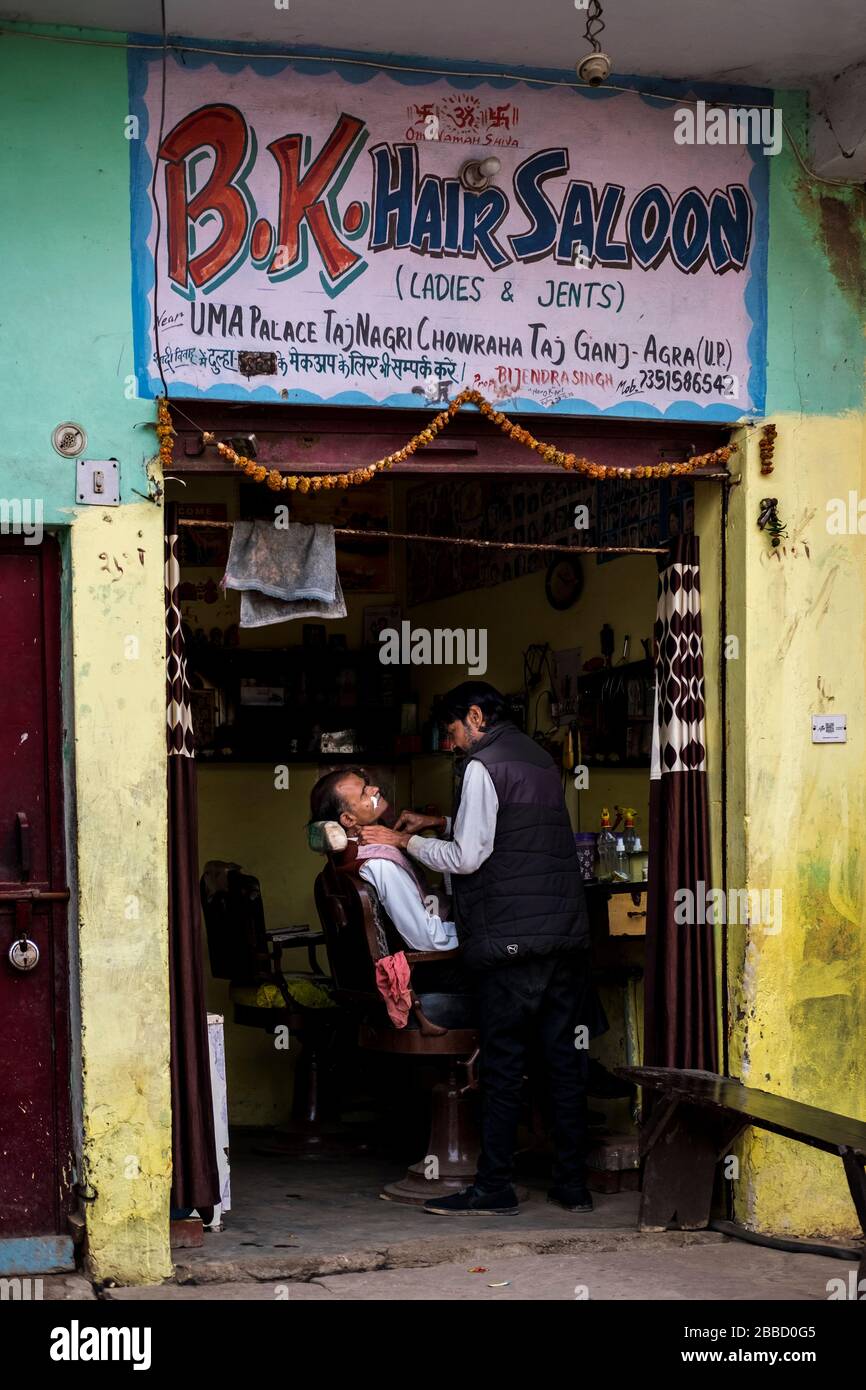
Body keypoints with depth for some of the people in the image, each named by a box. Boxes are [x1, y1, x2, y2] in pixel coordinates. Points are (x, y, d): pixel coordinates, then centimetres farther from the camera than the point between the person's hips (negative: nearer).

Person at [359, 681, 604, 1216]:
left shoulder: (483, 766, -8)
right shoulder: (539, 758, 19)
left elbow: (468, 857, -12)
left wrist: (406, 840, 0)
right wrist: (443, 823, 30)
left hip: (513, 936, -7)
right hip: (568, 930, 8)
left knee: (504, 1060, -3)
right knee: (566, 1057, 7)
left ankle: (495, 1186, 0)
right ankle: (573, 1184, 10)